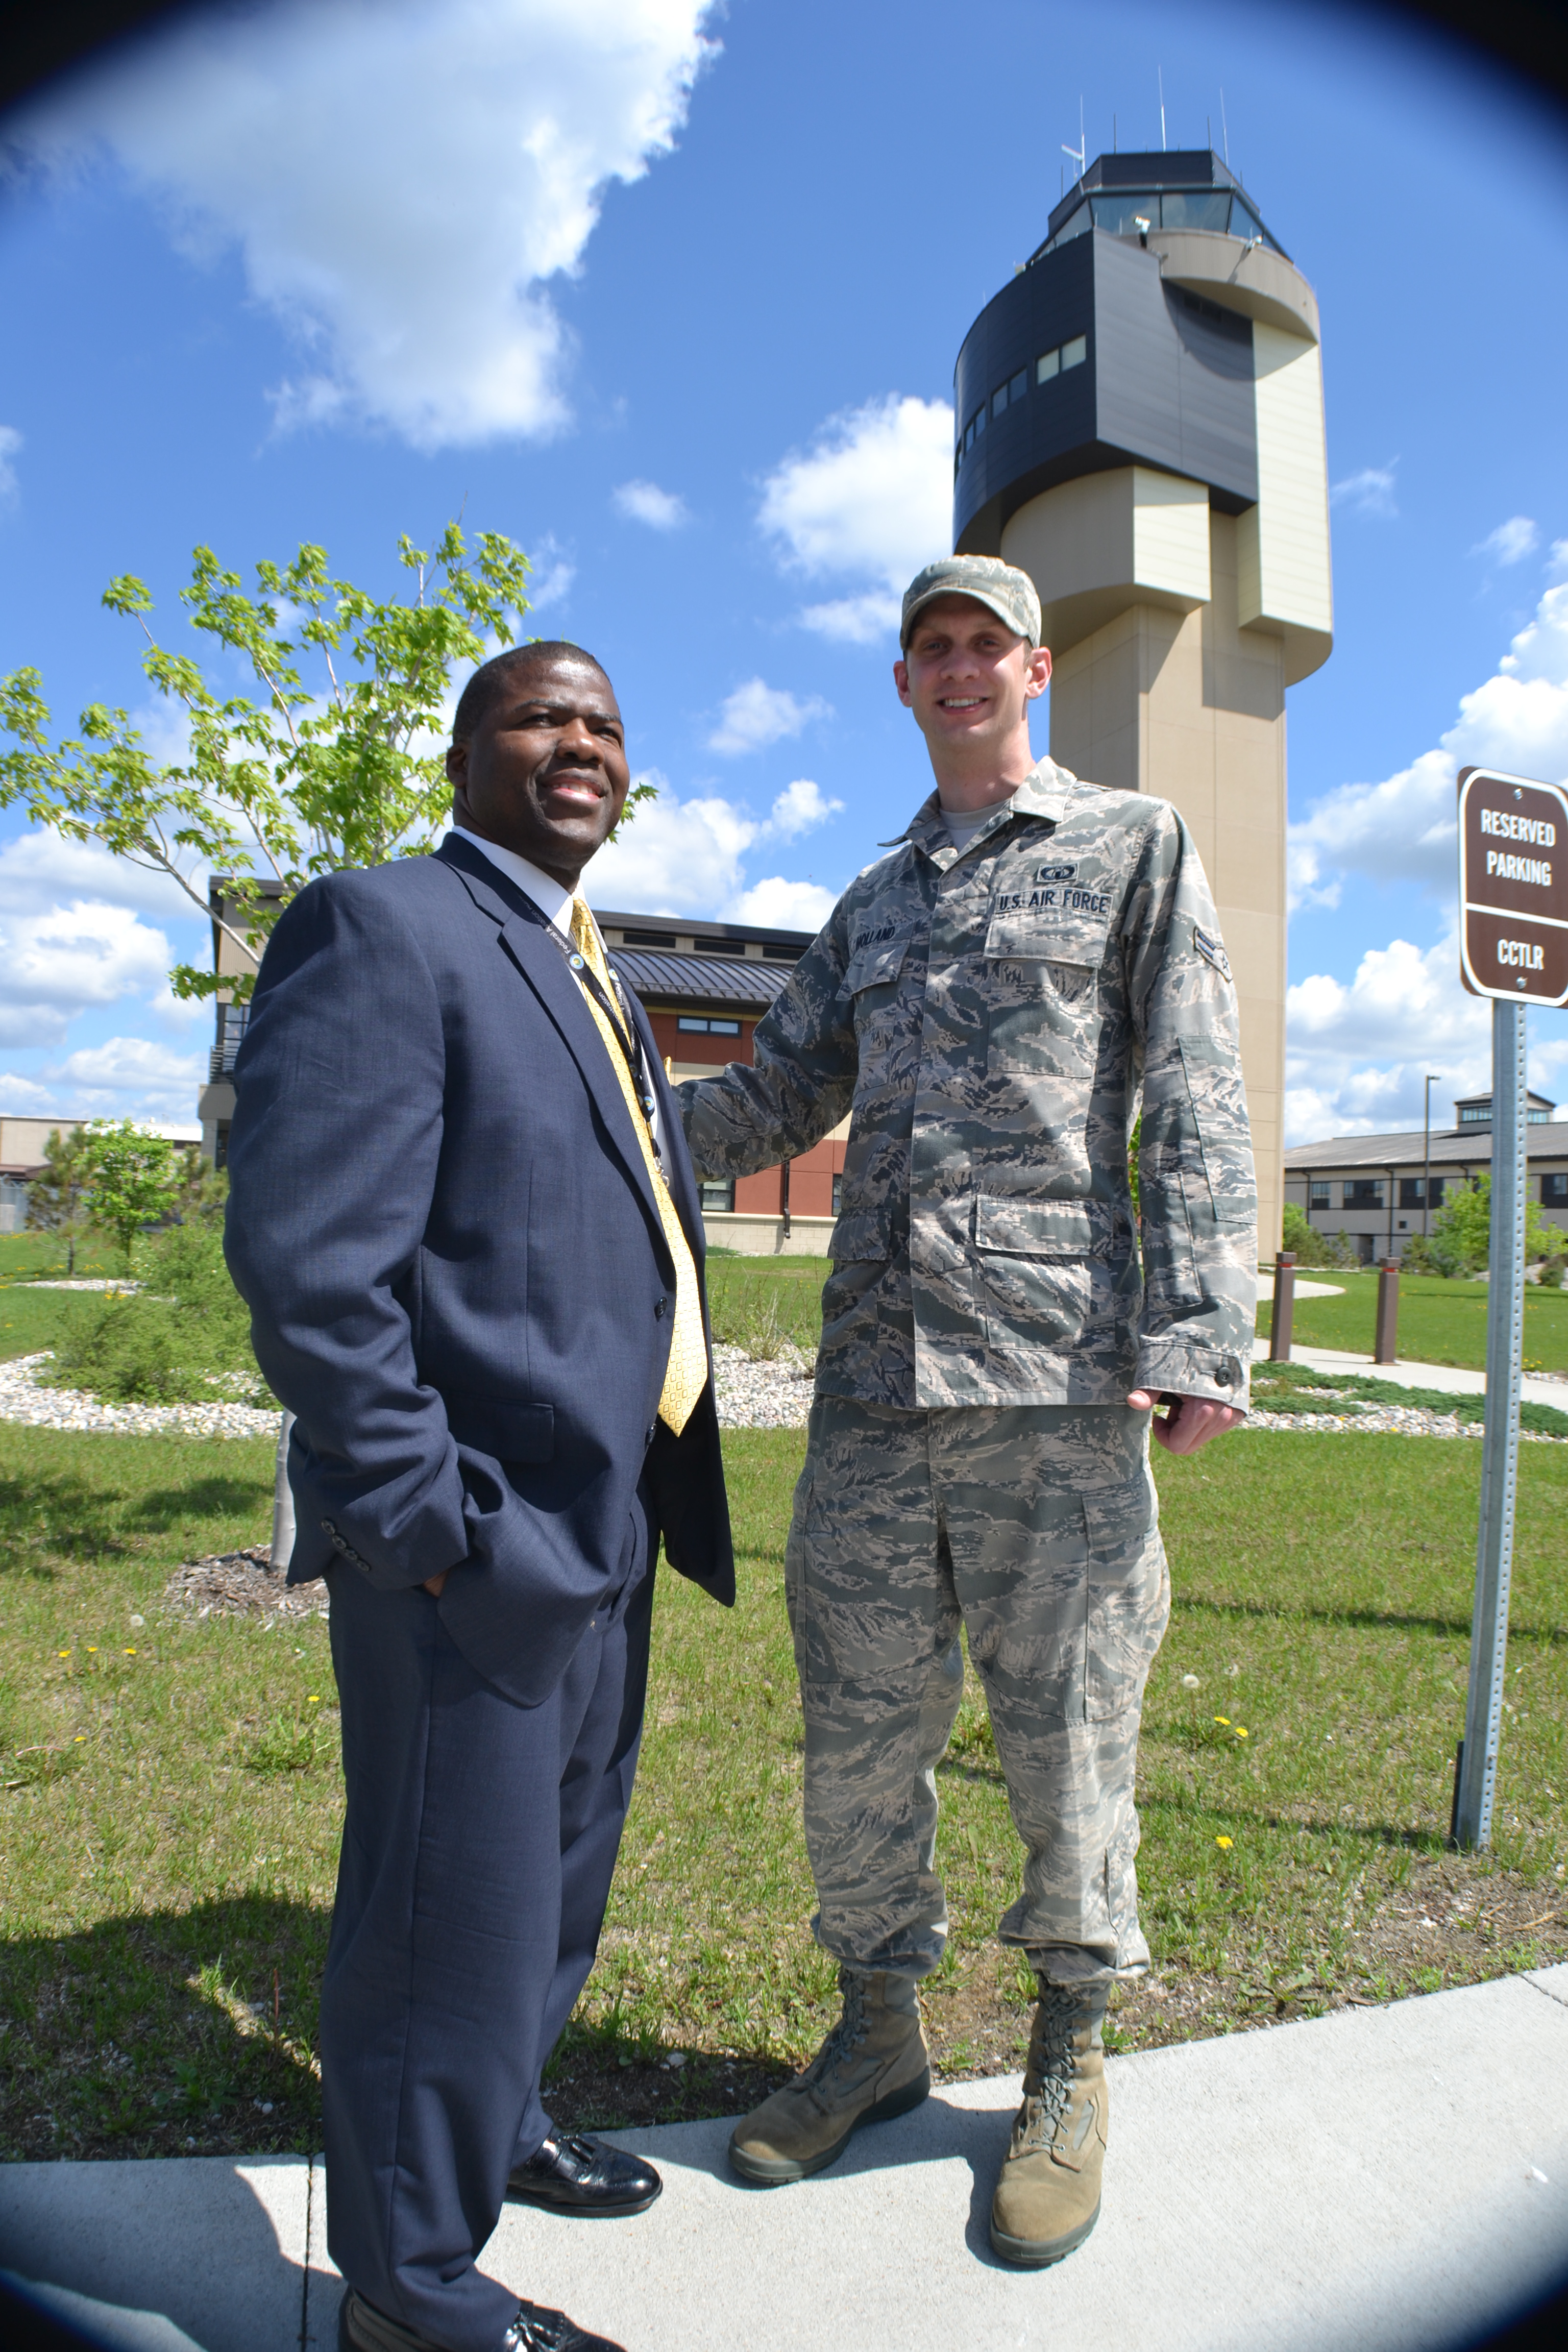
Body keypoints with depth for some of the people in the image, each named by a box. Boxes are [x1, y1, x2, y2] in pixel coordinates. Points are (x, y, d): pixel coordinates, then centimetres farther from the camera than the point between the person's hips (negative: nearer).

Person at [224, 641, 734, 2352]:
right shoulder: (382, 927, -12)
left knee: (555, 1876, 26)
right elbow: (303, 1258, -21)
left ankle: (497, 2124, 51)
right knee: (454, 1919, 9)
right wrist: (432, 1531, -20)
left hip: (601, 1535, 10)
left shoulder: (594, 982, 17)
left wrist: (647, 1497, 13)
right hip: (475, 1552, -9)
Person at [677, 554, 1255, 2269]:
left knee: (1064, 1727, 7)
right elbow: (775, 1107, 18)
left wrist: (1200, 1336, -11)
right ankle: (878, 2030, 33)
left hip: (1054, 1370, -4)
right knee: (858, 1725, 11)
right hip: (871, 1372, 5)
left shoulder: (1134, 848, 8)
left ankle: (1069, 2063, 30)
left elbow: (1195, 1108, -1)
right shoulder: (870, 905, 21)